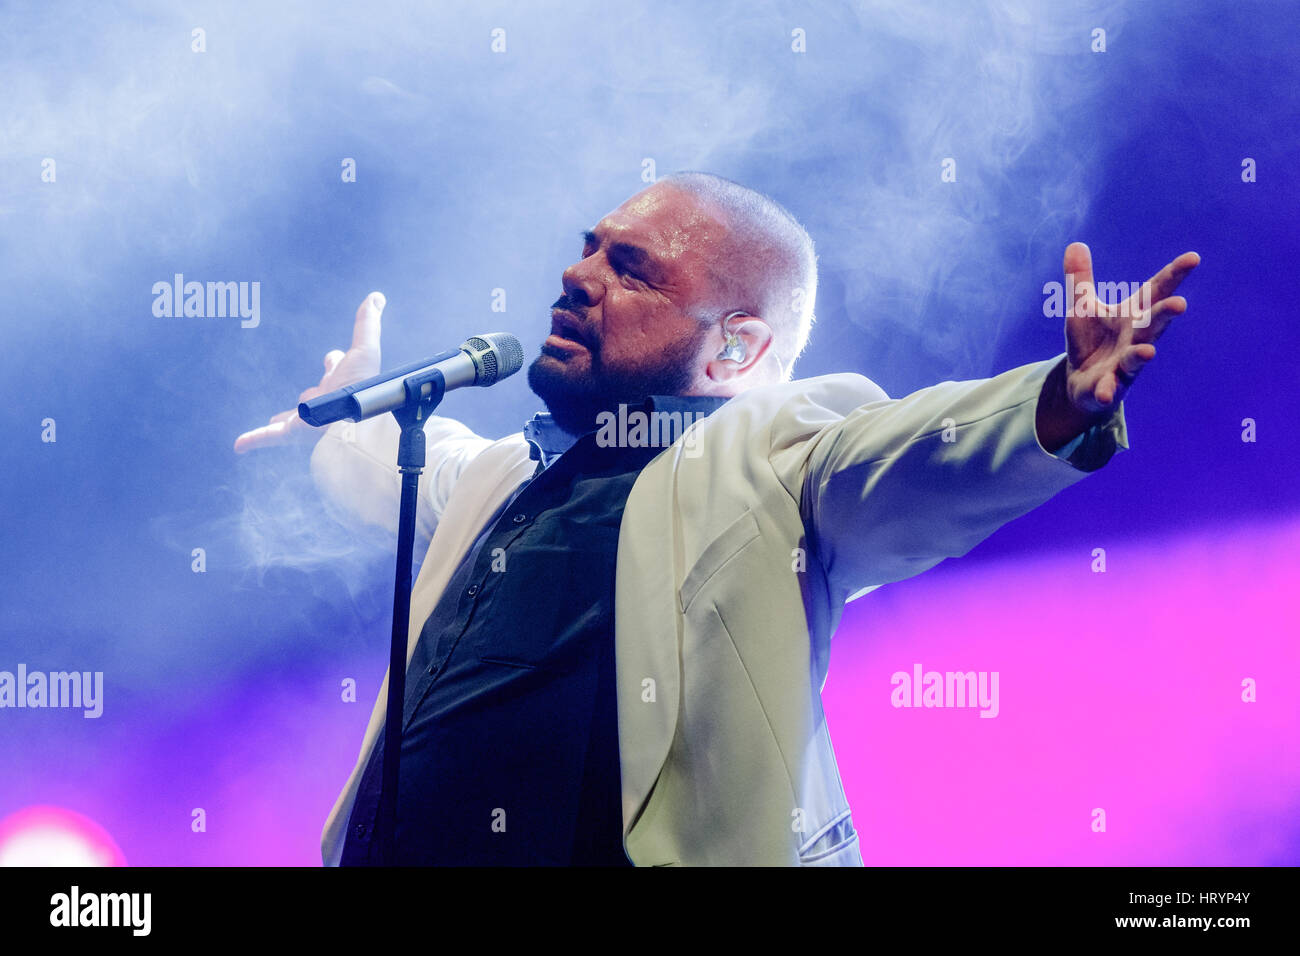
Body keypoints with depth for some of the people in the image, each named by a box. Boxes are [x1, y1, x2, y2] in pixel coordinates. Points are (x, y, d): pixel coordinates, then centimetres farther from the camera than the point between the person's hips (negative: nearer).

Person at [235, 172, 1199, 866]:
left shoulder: (777, 453, -1)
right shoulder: (512, 472, 19)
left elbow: (908, 447, -20)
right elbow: (419, 468, 40)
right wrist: (344, 422, 55)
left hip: (643, 846, -6)